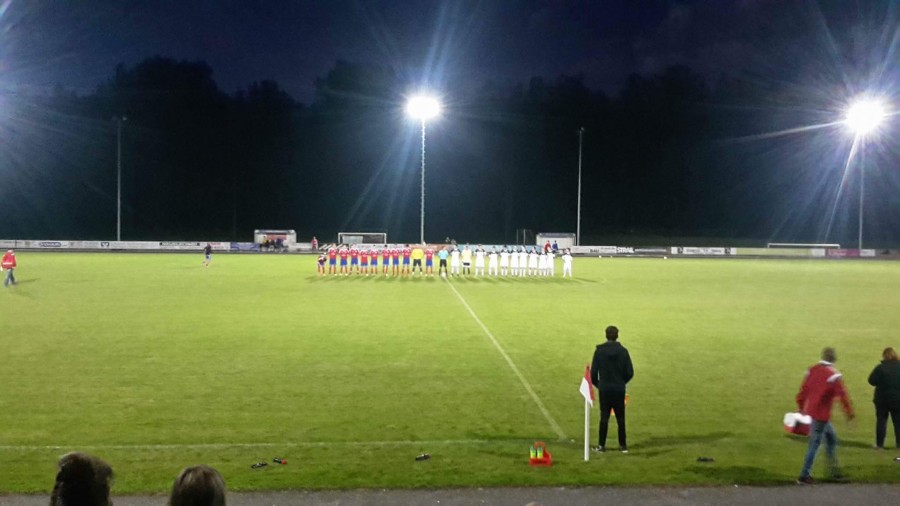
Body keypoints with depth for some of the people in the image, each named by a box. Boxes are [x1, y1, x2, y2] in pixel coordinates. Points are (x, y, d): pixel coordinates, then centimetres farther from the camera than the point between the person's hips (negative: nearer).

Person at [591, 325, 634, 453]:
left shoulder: (599, 351, -7)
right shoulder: (623, 351, -5)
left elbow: (593, 372, -6)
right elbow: (630, 372, -4)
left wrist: (597, 384, 11)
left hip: (604, 390, -1)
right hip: (619, 390, 1)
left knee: (604, 417, 5)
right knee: (620, 418, 9)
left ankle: (601, 445, 7)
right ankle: (623, 445, 13)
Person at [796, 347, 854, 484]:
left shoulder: (812, 370, 4)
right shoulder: (833, 375, -16)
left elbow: (804, 389, 9)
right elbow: (842, 395, -16)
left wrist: (801, 407, 19)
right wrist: (849, 412, -7)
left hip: (810, 410, 7)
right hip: (822, 414, -7)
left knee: (831, 439, 20)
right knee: (814, 444, 0)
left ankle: (834, 471, 25)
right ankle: (804, 476, 4)